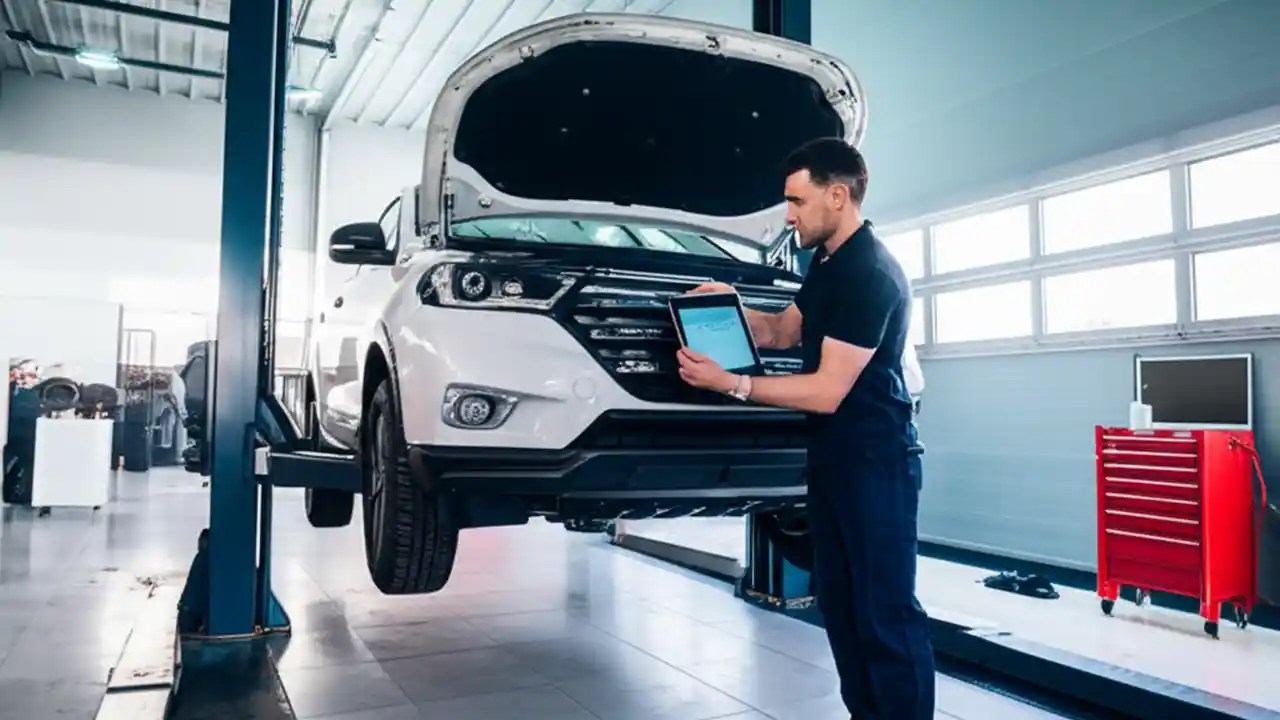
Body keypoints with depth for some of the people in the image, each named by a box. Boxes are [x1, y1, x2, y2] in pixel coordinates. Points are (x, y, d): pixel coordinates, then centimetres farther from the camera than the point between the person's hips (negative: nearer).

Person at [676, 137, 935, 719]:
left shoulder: (870, 275, -20)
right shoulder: (827, 261, 11)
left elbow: (828, 392, -22)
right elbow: (785, 331, 21)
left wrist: (730, 383, -20)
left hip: (874, 460, -10)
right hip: (832, 455, 10)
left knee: (886, 612, -5)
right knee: (840, 606, 14)